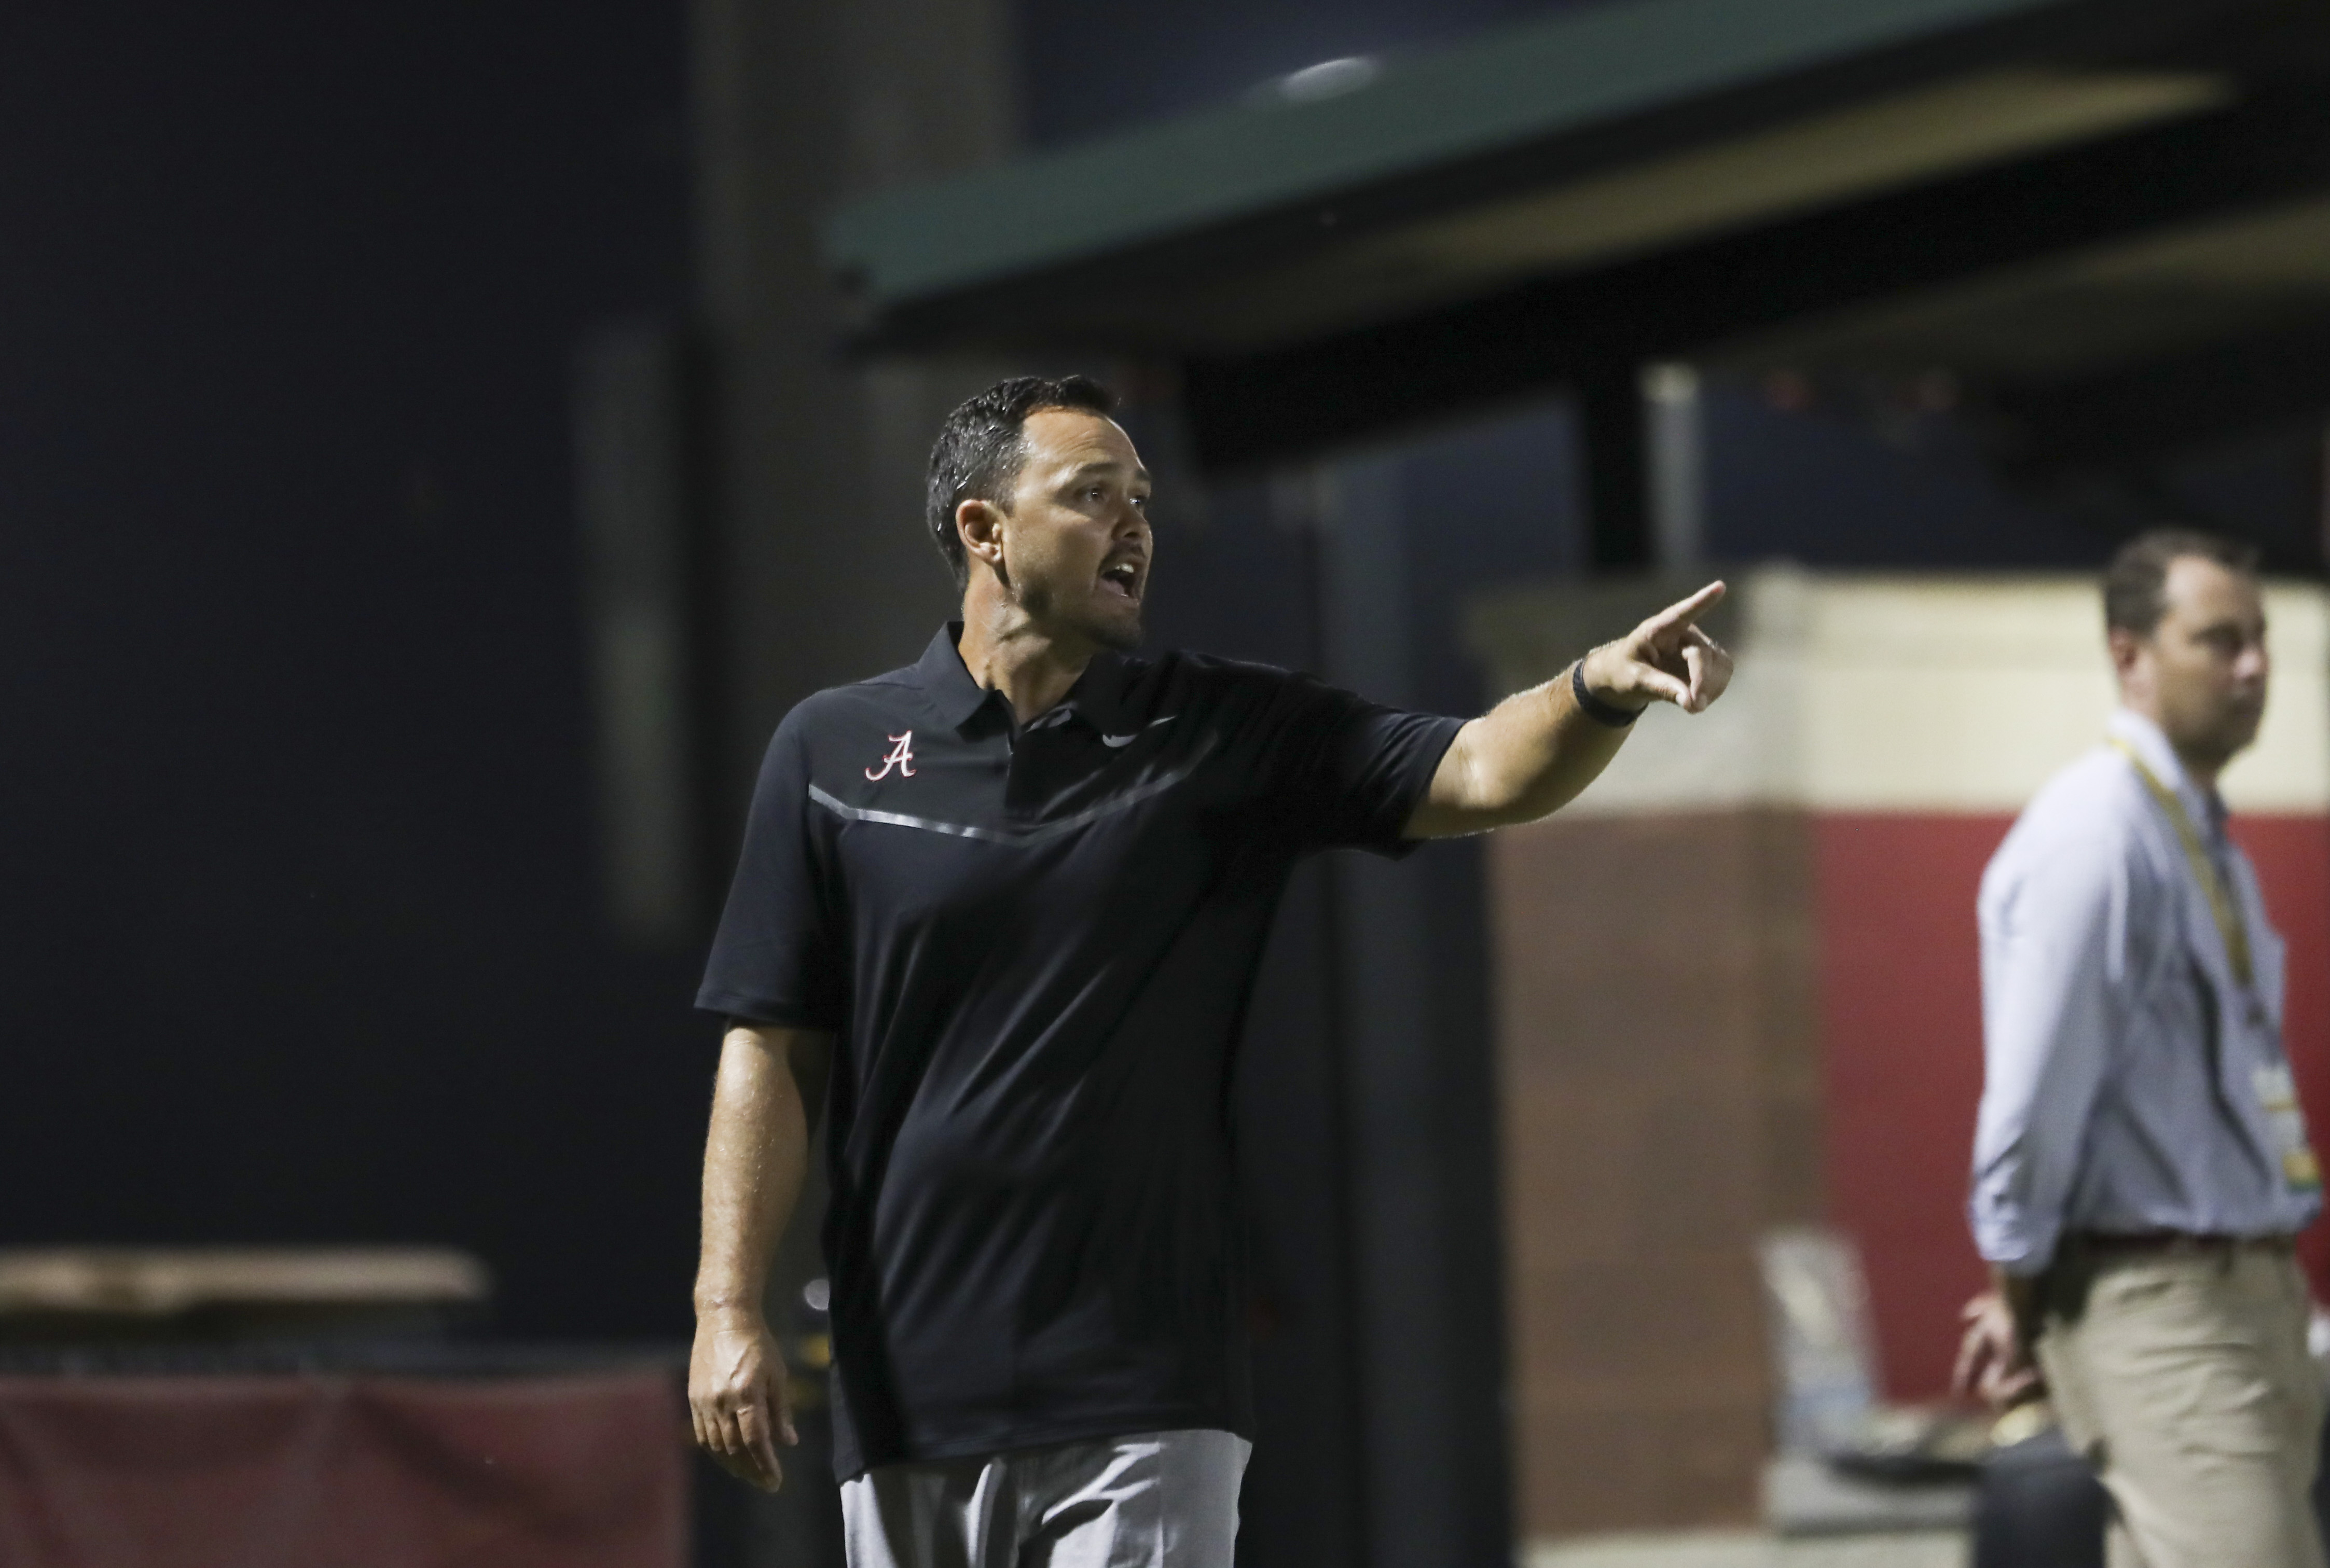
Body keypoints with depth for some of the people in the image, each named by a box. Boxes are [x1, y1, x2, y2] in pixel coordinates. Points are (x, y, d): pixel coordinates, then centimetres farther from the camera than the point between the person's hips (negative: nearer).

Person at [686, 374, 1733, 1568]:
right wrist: (727, 1307, -3)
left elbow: (1480, 774, -7)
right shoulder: (835, 751, 5)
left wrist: (1598, 690, -28)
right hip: (905, 1393, 1)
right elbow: (770, 1047, 4)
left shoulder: (1228, 738, 5)